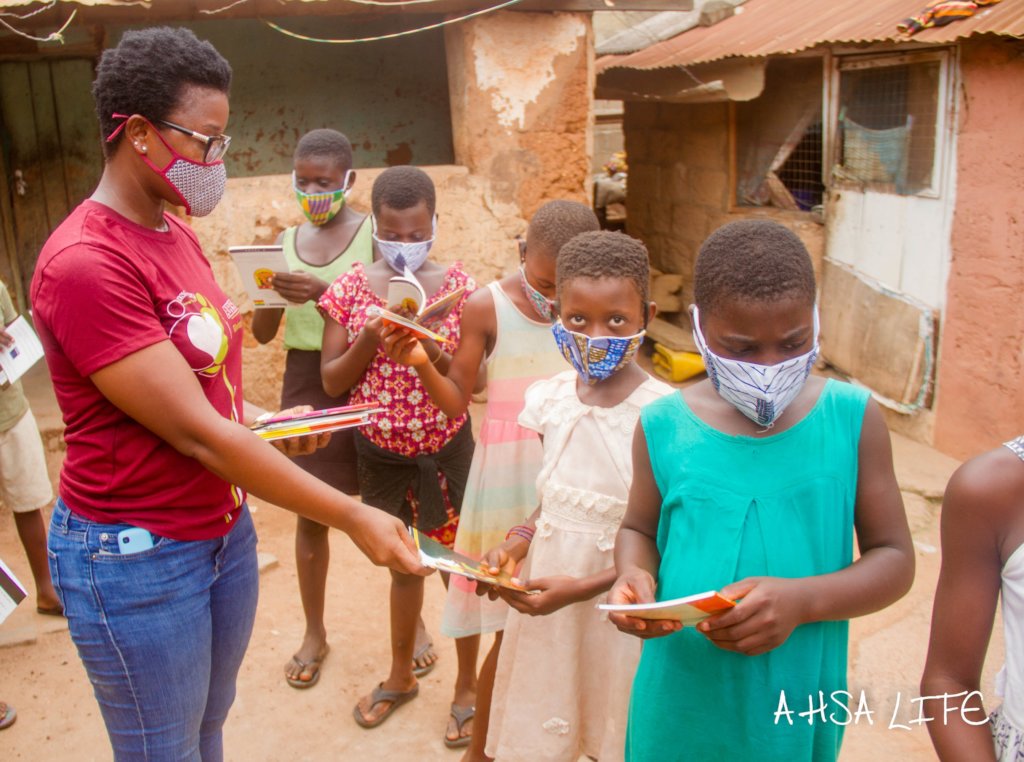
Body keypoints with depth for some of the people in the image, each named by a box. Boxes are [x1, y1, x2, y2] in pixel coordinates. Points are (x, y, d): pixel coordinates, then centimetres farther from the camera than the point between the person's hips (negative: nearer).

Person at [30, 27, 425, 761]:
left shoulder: (179, 235, 6)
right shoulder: (85, 264, -22)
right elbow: (195, 434, -25)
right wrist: (355, 518, -22)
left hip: (225, 528, 7)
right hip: (137, 558, -7)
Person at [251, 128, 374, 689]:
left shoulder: (373, 234, -6)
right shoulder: (286, 241, 8)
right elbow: (262, 333, 7)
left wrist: (324, 293, -30)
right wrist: (267, 290, -14)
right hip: (304, 381, 4)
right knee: (308, 512, 10)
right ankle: (315, 632, 27)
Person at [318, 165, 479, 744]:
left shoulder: (457, 285, -9)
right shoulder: (351, 288, -5)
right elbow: (331, 381, -4)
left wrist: (435, 355, -26)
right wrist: (369, 340, -21)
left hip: (446, 448, -2)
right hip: (380, 452, 2)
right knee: (403, 564, 19)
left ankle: (468, 686, 30)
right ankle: (402, 676, 41)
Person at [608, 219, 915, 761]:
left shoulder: (853, 419, -8)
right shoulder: (664, 427, -7)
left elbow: (894, 558, -3)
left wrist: (802, 600, -20)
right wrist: (635, 576, -14)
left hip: (798, 708, 0)